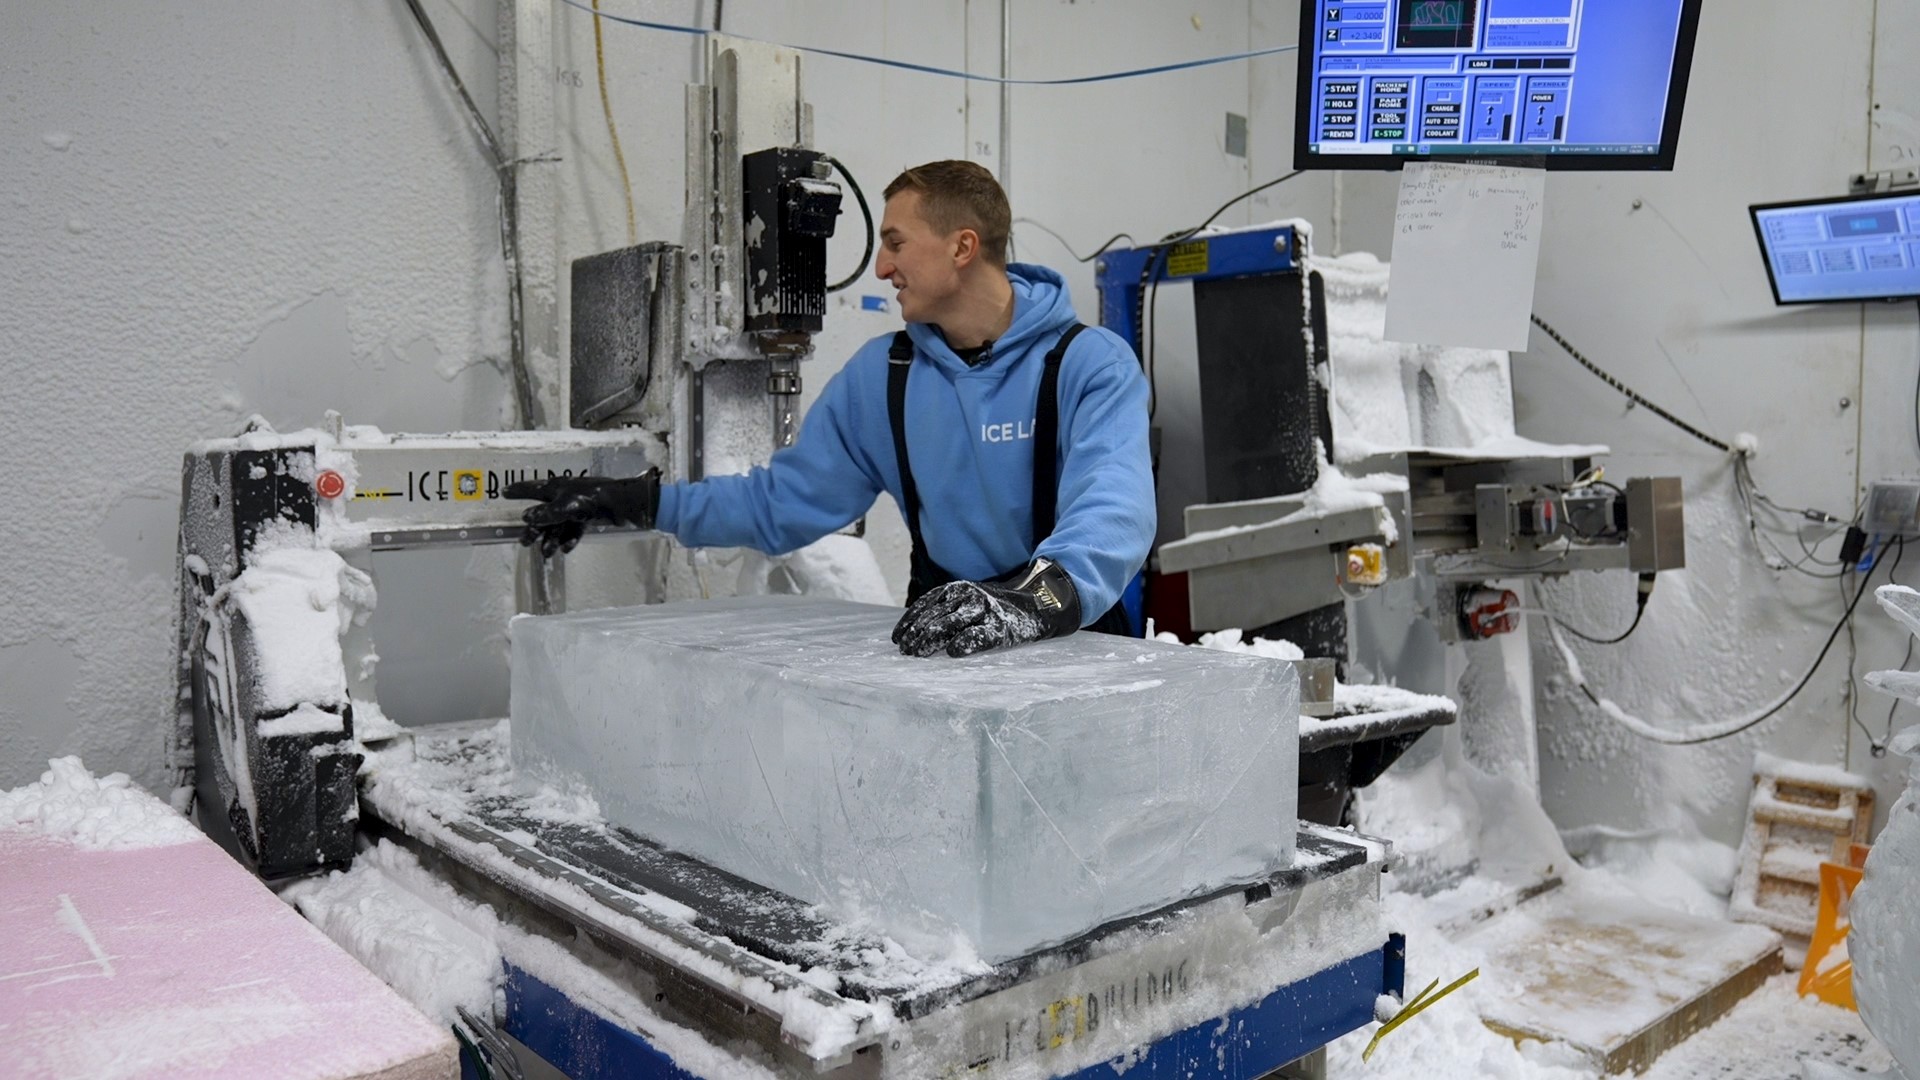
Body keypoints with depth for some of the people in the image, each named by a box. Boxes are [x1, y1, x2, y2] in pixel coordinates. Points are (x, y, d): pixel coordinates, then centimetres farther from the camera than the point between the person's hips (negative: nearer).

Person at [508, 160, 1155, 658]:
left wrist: (1037, 597, -45)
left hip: (1073, 645, -3)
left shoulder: (1090, 365, -8)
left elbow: (1112, 507, -25)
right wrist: (637, 502, 4)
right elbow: (781, 503, 12)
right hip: (938, 645, 4)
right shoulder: (877, 375, 8)